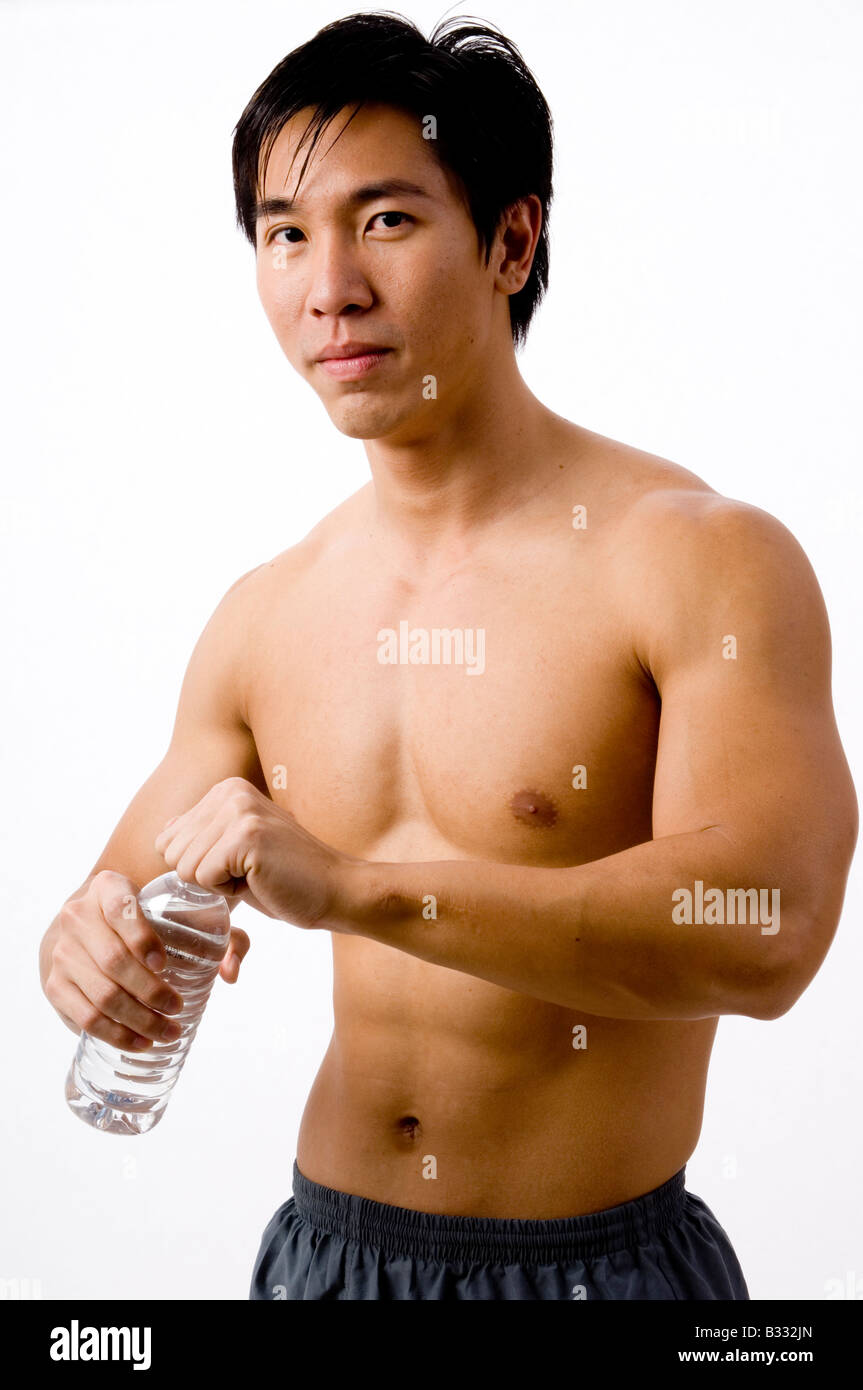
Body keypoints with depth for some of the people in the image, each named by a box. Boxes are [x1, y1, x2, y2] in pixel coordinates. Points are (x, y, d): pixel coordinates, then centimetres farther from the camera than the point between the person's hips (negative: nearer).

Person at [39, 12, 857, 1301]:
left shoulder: (706, 559, -15)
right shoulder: (263, 618, 2)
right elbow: (132, 887, 10)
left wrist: (357, 889, -32)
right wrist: (95, 945, -15)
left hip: (601, 1258, -4)